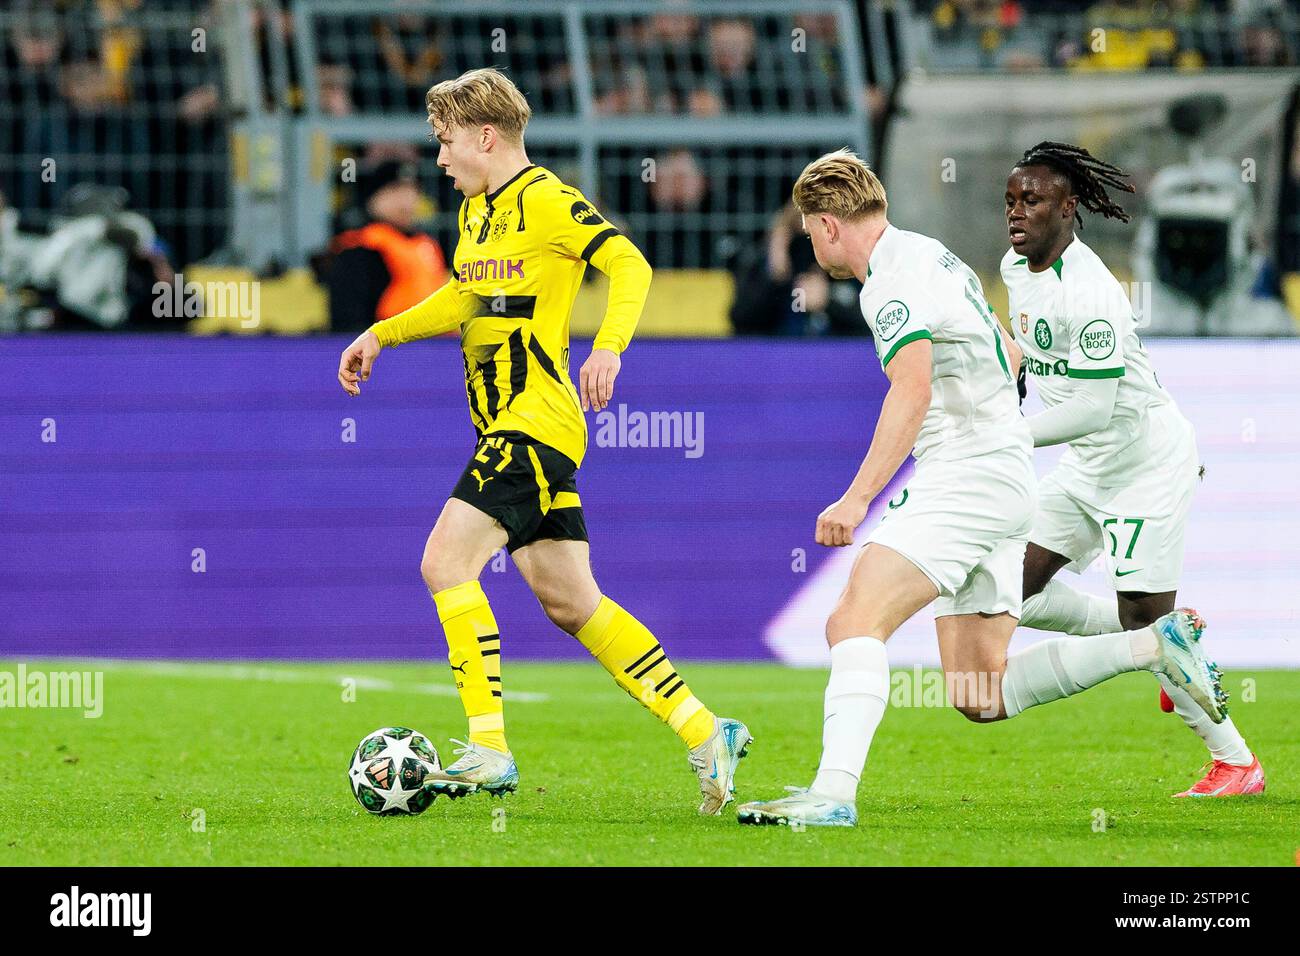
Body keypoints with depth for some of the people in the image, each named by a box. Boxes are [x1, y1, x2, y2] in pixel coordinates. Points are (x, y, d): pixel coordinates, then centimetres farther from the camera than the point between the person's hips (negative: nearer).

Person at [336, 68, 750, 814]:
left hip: (535, 422, -9)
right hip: (503, 426, 9)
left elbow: (630, 266, -20)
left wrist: (609, 348, -33)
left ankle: (490, 752, -15)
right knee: (569, 601, 8)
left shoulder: (547, 202, -11)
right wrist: (381, 335, 28)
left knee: (447, 561, -17)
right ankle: (706, 735, 11)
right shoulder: (477, 211, 18)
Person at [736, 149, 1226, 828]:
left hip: (967, 479, -10)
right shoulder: (933, 257, 20)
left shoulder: (893, 279, -12)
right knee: (980, 698, 9)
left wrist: (857, 497, -30)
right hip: (1006, 483, 10)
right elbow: (1007, 358, 31)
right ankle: (1152, 645, 10)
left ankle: (833, 792, -35)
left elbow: (913, 391, -26)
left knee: (853, 621, -21)